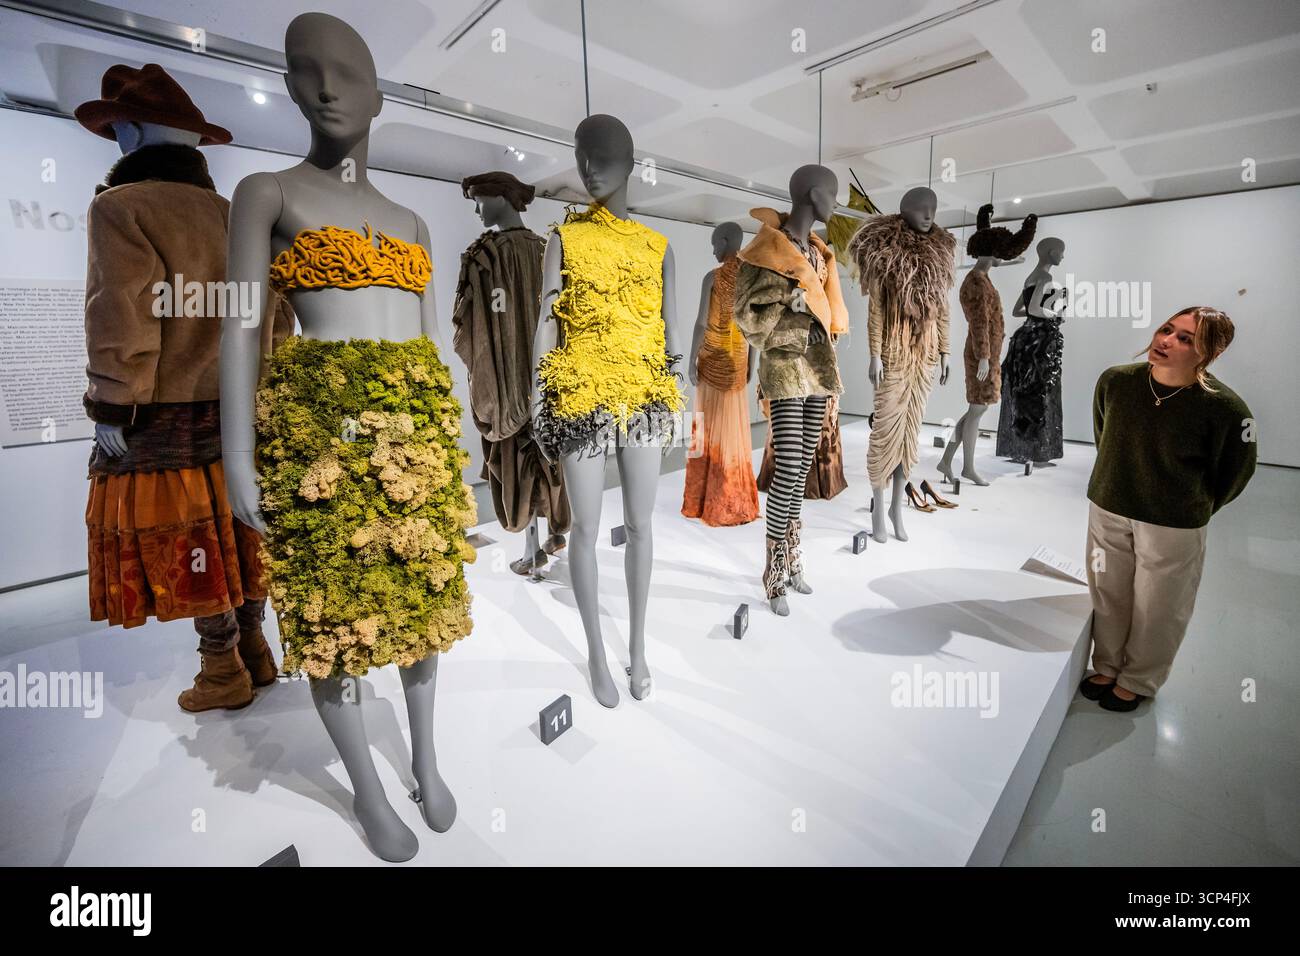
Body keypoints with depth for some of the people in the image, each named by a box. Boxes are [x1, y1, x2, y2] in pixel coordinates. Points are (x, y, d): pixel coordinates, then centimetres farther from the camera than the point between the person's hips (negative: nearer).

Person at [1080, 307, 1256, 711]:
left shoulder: (1224, 408, -20)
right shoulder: (1115, 381, -11)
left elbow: (1234, 472, -4)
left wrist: (1195, 510, 8)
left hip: (1173, 527, -3)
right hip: (1107, 512, 3)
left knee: (1156, 609, 13)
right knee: (1108, 597, 18)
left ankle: (1137, 681, 36)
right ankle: (1107, 667, 40)